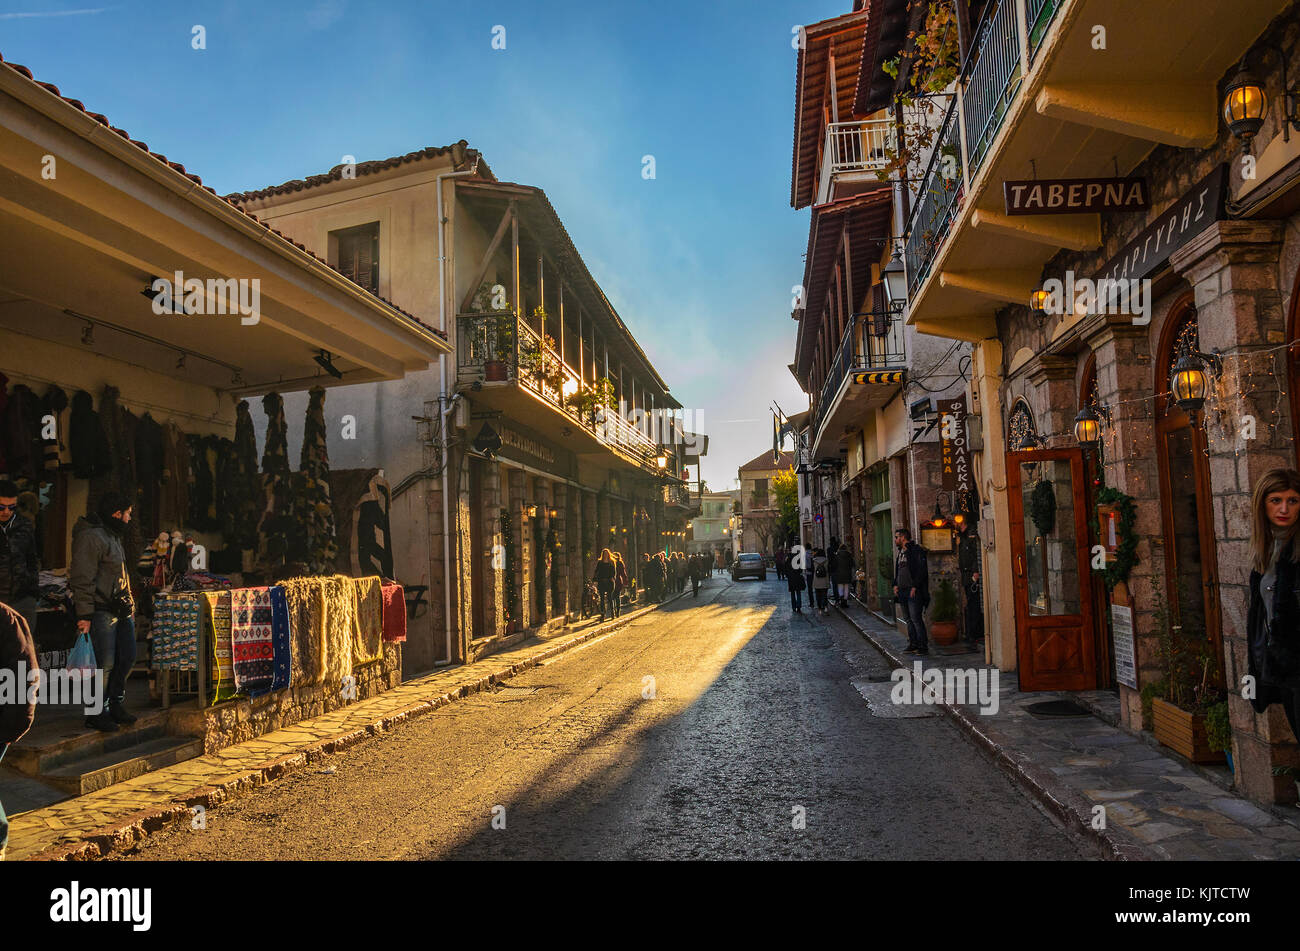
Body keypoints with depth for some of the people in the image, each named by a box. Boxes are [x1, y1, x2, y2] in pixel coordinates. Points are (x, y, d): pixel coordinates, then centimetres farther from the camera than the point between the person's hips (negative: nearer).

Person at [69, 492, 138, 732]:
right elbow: (82, 579, -19)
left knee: (127, 657, 12)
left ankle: (116, 706, 25)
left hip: (120, 609, 10)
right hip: (101, 611, -10)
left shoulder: (113, 535, 18)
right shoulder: (91, 537, -14)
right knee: (104, 663, -4)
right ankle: (95, 714, 9)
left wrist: (129, 604, 23)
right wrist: (84, 615, -22)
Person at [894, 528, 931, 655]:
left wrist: (915, 587, -17)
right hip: (902, 591, 9)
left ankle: (923, 646, -6)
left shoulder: (916, 550, -8)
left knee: (916, 618, -10)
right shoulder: (901, 552, 19)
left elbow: (922, 570, -14)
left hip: (914, 591, -9)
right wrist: (896, 584, 13)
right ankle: (913, 644, 15)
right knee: (909, 619, 10)